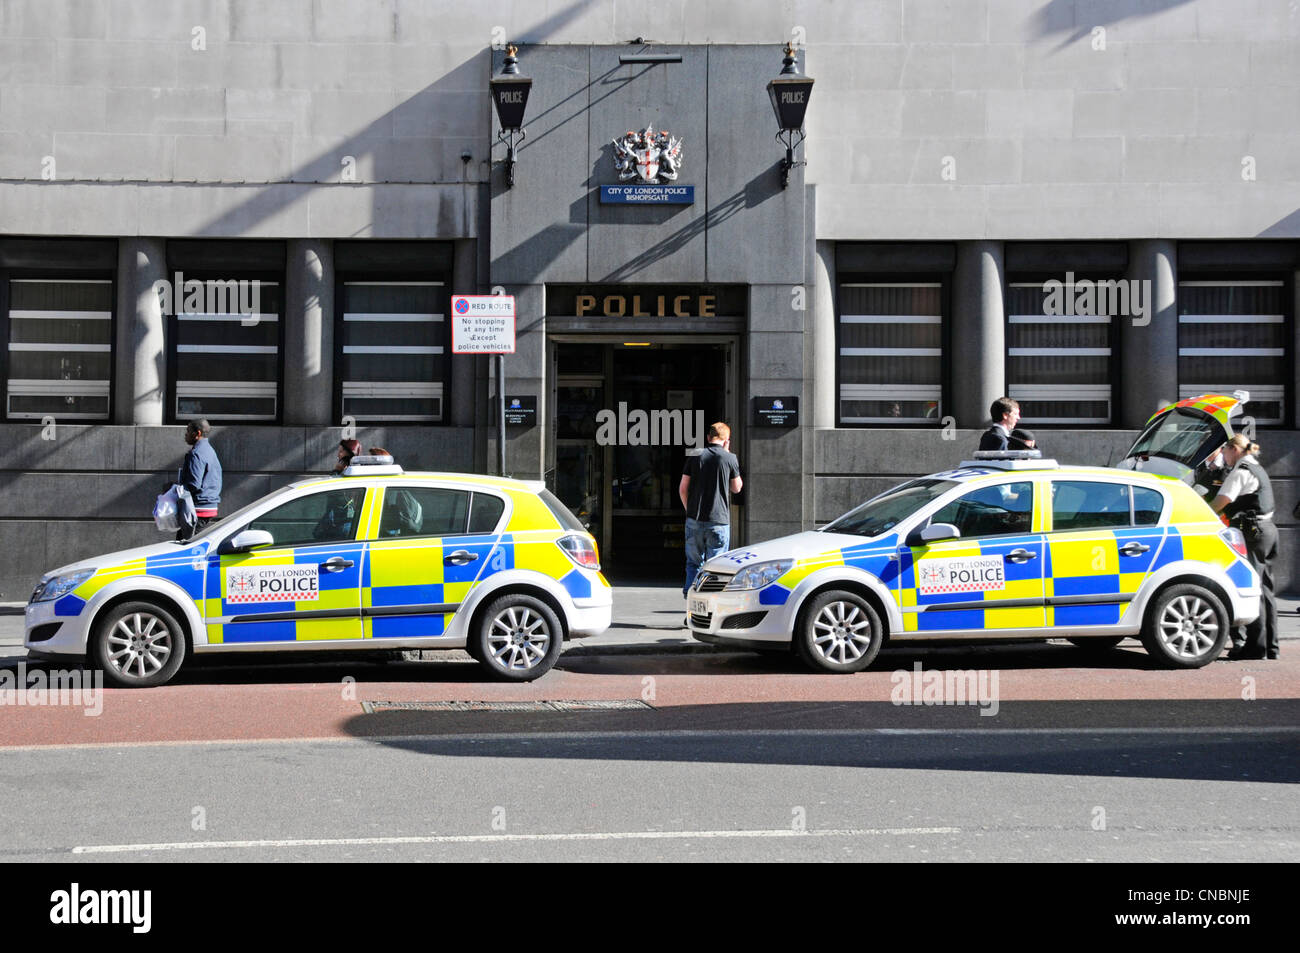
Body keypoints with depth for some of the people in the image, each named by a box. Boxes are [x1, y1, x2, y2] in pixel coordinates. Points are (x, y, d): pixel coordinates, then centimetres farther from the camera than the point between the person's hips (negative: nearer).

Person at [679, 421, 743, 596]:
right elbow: (736, 488, 10)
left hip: (694, 520, 2)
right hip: (719, 521, -2)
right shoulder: (730, 458, -3)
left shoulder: (695, 457, 3)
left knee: (694, 562, 14)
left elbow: (683, 489, 3)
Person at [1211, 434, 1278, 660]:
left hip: (1254, 532, -10)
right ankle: (1270, 646, 14)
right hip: (1267, 530, 10)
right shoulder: (1257, 469, 21)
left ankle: (1256, 646, -11)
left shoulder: (1241, 471, -10)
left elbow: (1221, 501, -16)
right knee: (1264, 589, 11)